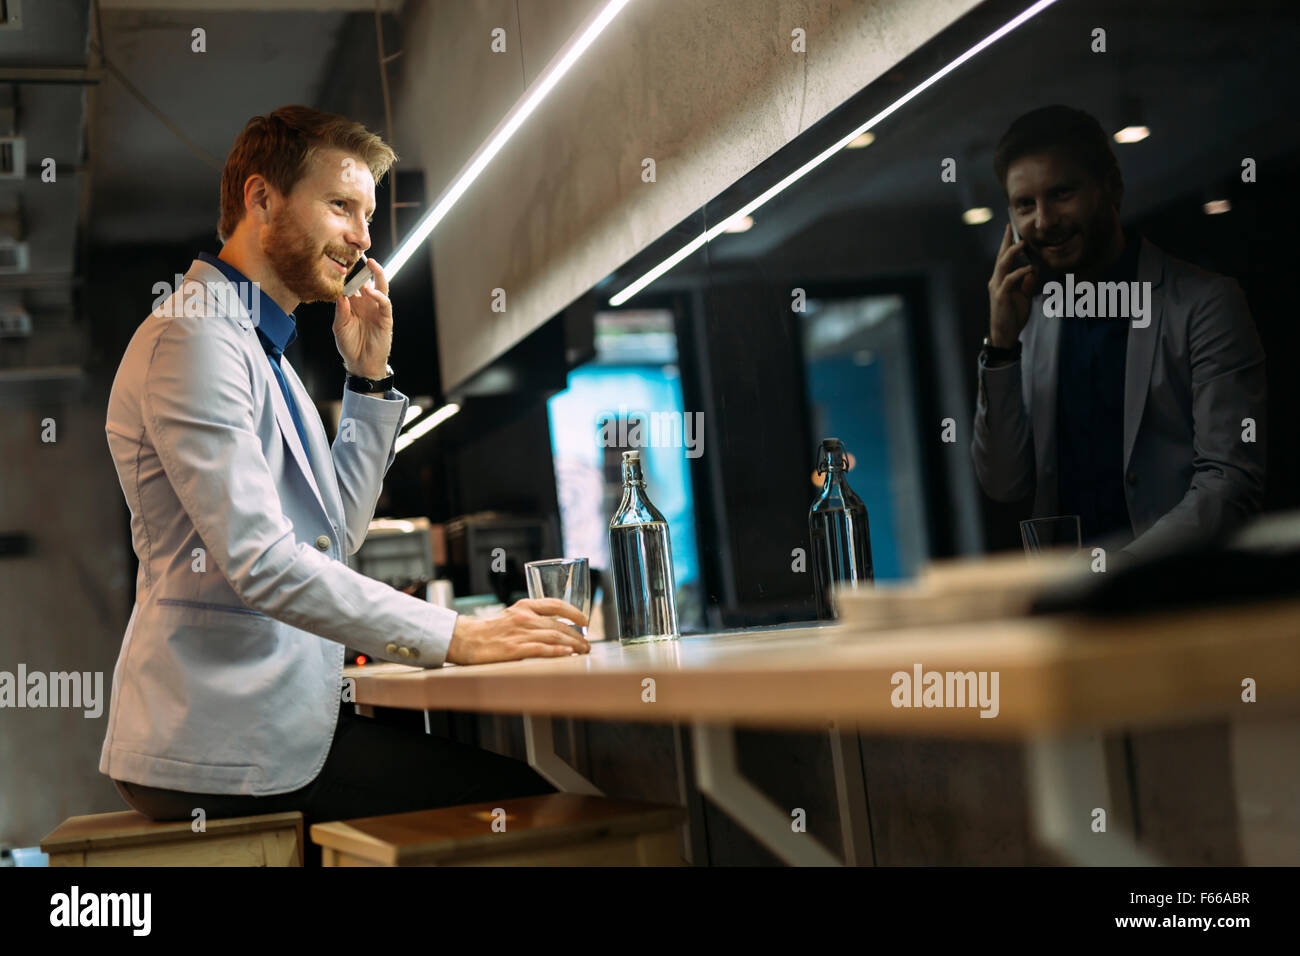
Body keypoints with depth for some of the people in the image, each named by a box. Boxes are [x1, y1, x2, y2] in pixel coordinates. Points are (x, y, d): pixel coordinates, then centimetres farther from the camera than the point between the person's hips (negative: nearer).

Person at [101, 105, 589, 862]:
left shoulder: (259, 347, 20)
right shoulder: (194, 335, -12)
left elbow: (338, 533, 19)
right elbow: (258, 562, -22)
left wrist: (370, 377, 12)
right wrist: (455, 636, -23)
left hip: (274, 710, 10)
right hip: (225, 743, -10)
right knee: (524, 805, -16)